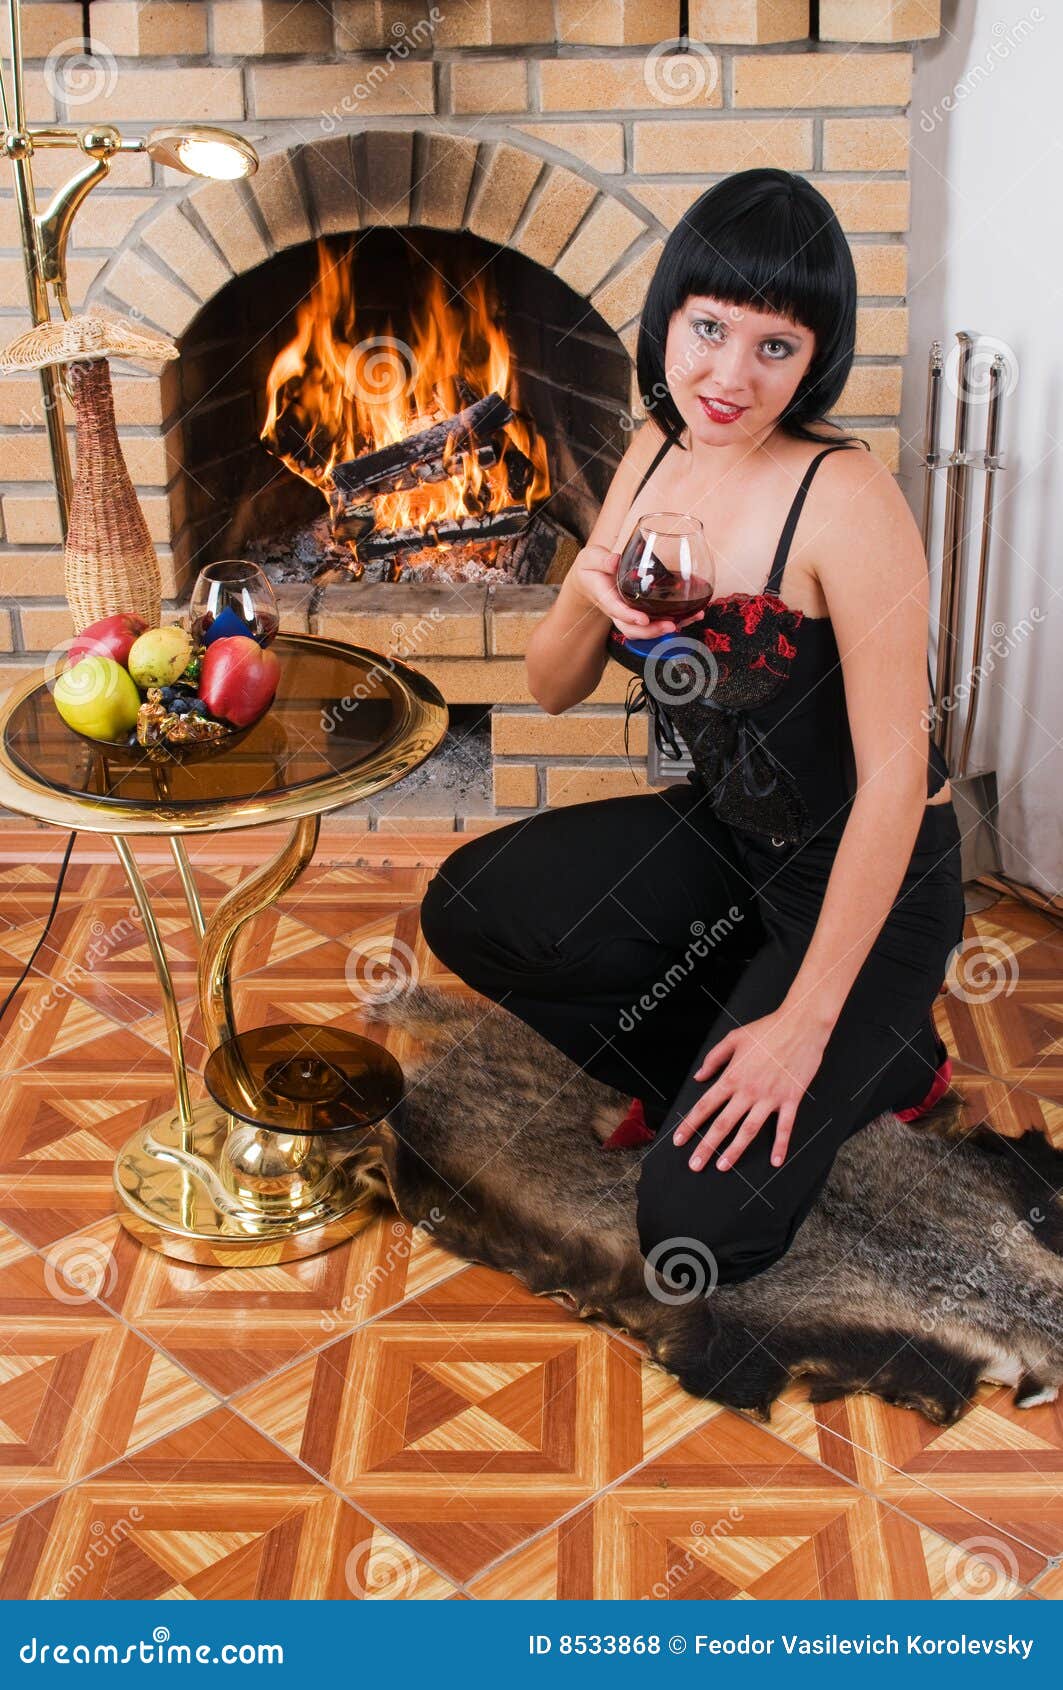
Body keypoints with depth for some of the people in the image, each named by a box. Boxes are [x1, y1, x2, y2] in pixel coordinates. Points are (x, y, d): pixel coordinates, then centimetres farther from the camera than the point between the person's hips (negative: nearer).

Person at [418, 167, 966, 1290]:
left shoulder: (845, 499, -25)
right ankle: (700, 1068, 13)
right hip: (718, 836, 7)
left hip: (867, 874, -7)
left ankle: (879, 1061, 14)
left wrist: (807, 1023, -21)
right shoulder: (660, 453, -3)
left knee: (698, 1229, -14)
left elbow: (893, 779, -24)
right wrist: (588, 597, -22)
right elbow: (553, 690, 2)